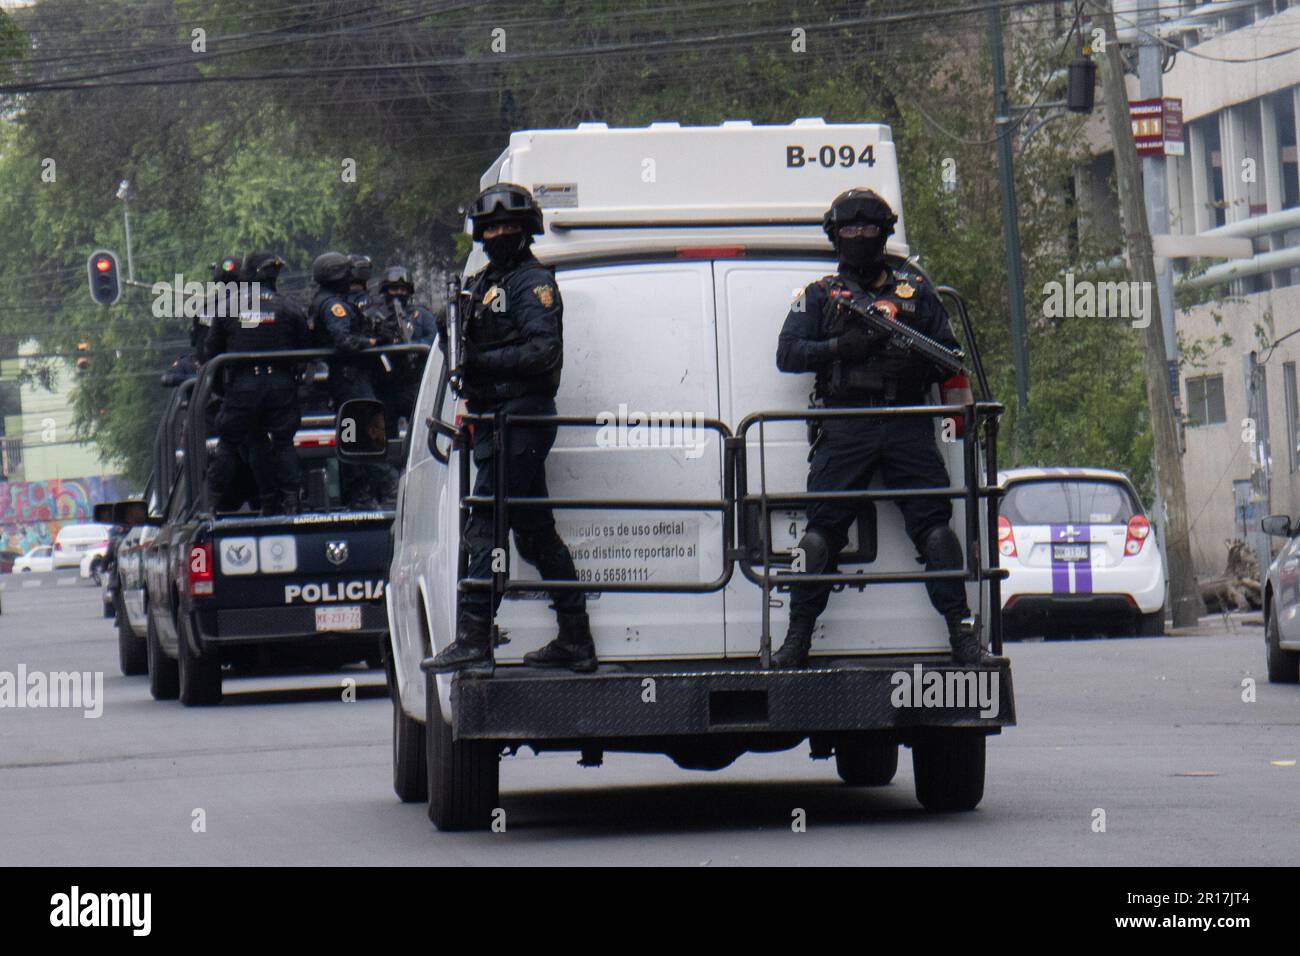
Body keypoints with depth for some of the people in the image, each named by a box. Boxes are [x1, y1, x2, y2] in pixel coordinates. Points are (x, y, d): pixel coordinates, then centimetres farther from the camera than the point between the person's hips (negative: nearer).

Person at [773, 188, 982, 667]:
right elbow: (788, 354, 4)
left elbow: (949, 352, 17)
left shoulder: (915, 289, 18)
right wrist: (843, 347, -11)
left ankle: (961, 628, -5)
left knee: (934, 526, -7)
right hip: (845, 427, -1)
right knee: (821, 532, -6)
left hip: (908, 427, 1)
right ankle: (798, 636, -3)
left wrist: (919, 364, -6)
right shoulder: (820, 295, 15)